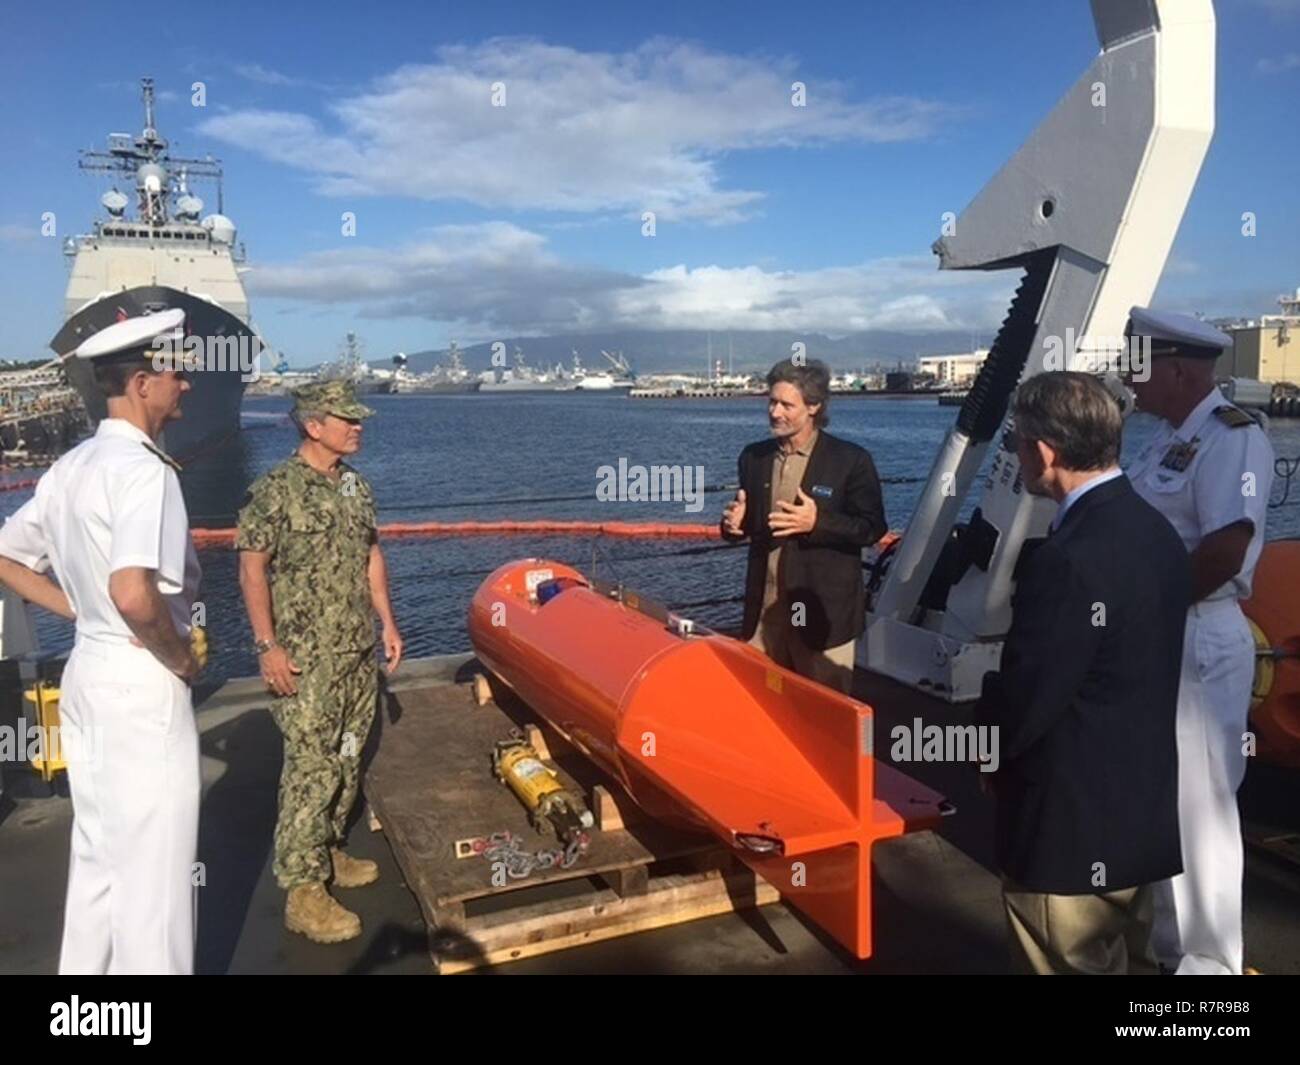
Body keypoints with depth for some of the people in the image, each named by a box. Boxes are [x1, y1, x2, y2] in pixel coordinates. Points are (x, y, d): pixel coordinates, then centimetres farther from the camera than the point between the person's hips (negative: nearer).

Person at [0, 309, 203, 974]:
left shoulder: (70, 466, 7)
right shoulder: (142, 467, -20)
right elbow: (133, 593, -33)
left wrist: (80, 611, 14)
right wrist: (181, 658, -17)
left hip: (87, 671, 9)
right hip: (142, 682, -9)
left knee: (97, 851, 22)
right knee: (153, 862, 5)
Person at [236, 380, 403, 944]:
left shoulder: (356, 485, 10)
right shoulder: (276, 489, -12)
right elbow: (251, 566, -12)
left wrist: (387, 621, 13)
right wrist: (267, 646, -15)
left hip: (359, 652, 7)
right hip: (306, 659, -7)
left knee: (347, 761, 15)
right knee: (310, 768, -5)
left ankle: (329, 852, 32)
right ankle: (303, 890, 3)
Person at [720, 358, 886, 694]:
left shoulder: (851, 460, -7)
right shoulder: (753, 456, 7)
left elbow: (872, 527, -7)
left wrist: (817, 523, -22)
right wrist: (736, 523, -8)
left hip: (823, 608, -4)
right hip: (765, 605, 4)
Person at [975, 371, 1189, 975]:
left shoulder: (1069, 559, -27)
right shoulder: (1156, 531, 3)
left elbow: (1025, 701, -23)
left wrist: (988, 745, -1)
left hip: (1072, 825, -9)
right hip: (1143, 809, 9)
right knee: (1122, 959, 24)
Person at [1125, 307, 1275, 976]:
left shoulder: (1232, 438, -15)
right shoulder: (1170, 439, 13)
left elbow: (1226, 549, -25)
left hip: (1197, 641, -9)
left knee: (1197, 805, 2)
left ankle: (1206, 958, 19)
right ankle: (1163, 937, 37)